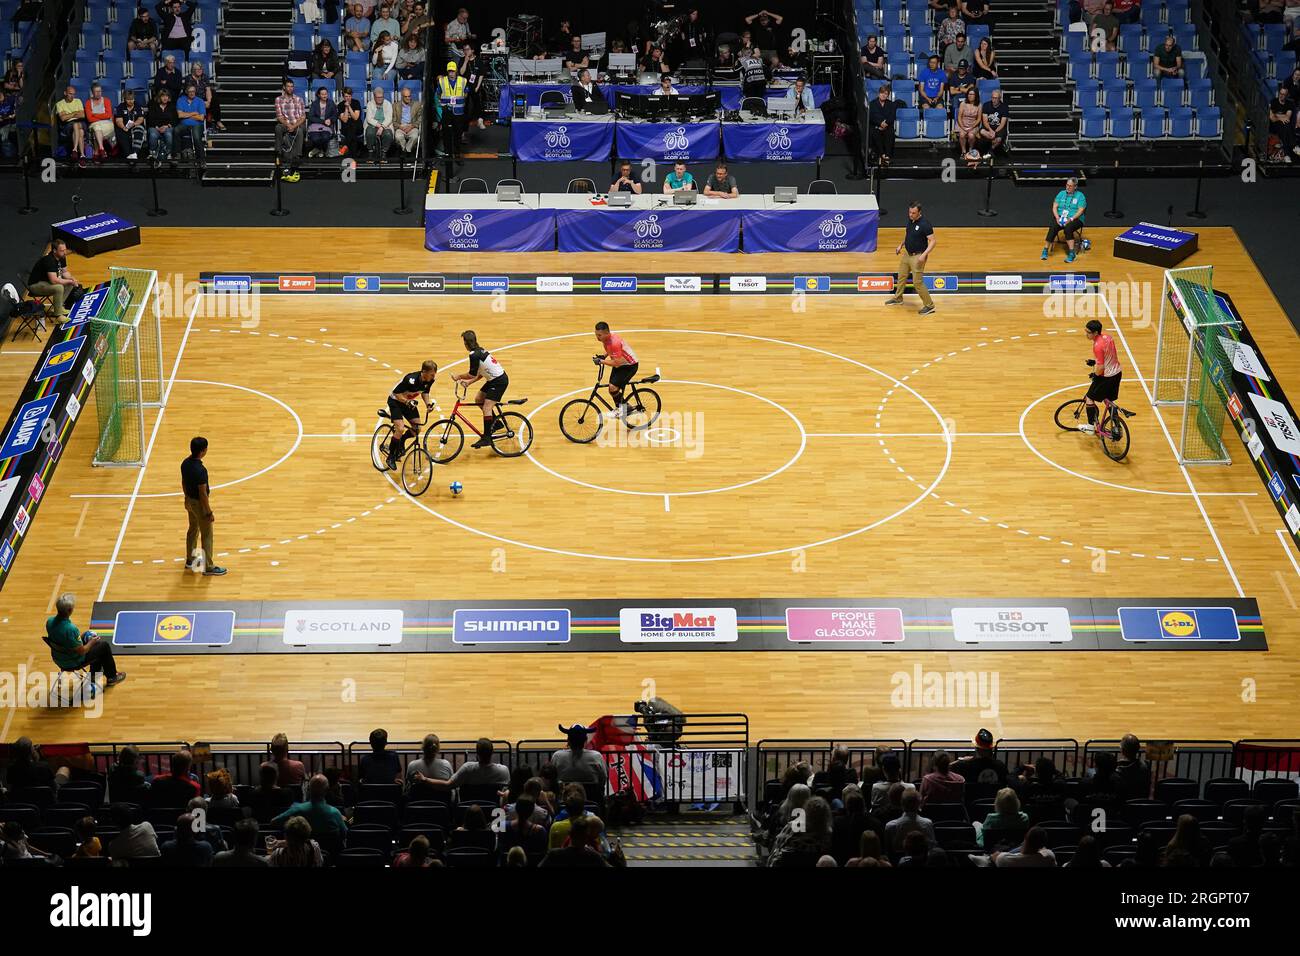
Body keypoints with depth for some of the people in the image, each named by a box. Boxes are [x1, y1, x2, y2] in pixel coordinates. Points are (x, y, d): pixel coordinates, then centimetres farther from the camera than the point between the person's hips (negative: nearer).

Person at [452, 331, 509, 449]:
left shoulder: (474, 355, -18)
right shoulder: (480, 351, 12)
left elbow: (472, 374, -18)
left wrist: (459, 377, -4)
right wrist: (469, 381, 10)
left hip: (499, 381, -10)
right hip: (494, 379, 10)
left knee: (486, 407, -13)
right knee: (478, 399, 18)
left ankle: (486, 438, -13)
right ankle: (496, 422, 26)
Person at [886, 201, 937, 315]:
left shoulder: (925, 224, -25)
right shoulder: (910, 220, -2)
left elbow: (932, 241, -23)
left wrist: (924, 255, -31)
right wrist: (901, 245, 13)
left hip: (917, 256, -8)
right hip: (907, 253, 8)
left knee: (917, 282, -6)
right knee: (902, 276, 24)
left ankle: (929, 306, 6)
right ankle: (898, 298, 46)